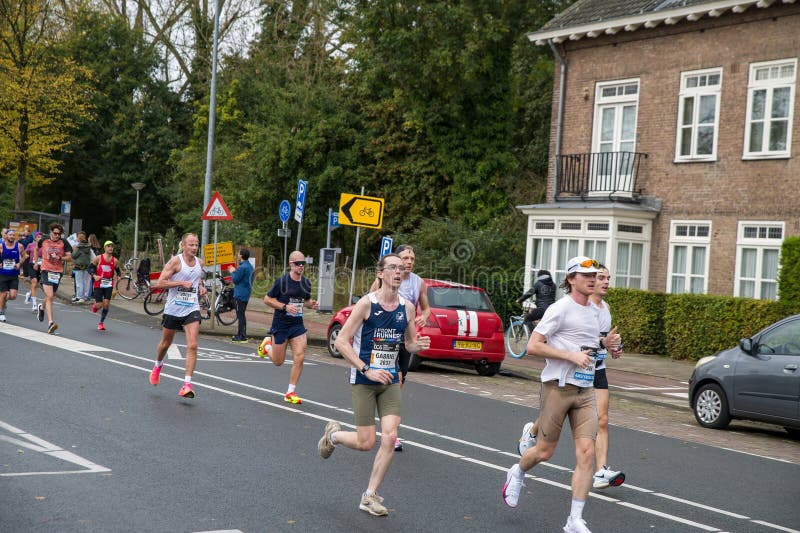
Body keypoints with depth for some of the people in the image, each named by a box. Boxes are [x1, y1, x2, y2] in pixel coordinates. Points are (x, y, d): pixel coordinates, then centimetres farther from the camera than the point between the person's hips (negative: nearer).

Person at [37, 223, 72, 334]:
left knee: (50, 296, 15)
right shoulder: (44, 241, 3)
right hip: (45, 270, -2)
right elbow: (37, 249, 24)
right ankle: (50, 322, -20)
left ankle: (42, 308, 51)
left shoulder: (64, 242, 0)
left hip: (58, 271, 2)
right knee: (49, 296, -16)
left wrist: (59, 258, -18)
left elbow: (69, 257, -2)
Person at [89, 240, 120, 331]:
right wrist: (94, 276, -16)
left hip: (109, 285, 2)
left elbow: (117, 270, 17)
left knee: (106, 304, -8)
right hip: (98, 284, -2)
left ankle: (101, 322, 10)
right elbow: (90, 268, 1)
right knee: (99, 305, -6)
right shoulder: (99, 258, -4)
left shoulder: (115, 260, 3)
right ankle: (94, 305, 34)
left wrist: (117, 277, -4)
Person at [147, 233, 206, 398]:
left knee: (192, 346, -14)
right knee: (165, 343, 16)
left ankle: (187, 384, -16)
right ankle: (158, 365, 49)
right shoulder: (175, 261, -11)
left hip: (192, 309, 3)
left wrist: (201, 287, 7)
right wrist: (181, 283, -22)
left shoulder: (199, 262, 7)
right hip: (173, 309, -2)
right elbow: (160, 283, -16)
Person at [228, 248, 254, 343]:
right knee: (242, 315, 16)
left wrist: (232, 272, 1)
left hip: (240, 294, -10)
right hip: (246, 295, 10)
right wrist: (235, 271, 17)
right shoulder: (249, 266, 12)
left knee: (240, 315, -7)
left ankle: (242, 336, -6)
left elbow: (235, 279, -15)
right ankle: (241, 334, 22)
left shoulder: (242, 267, -18)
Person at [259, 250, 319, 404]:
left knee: (299, 357, -11)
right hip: (281, 324, -4)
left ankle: (290, 392, 1)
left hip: (297, 324, 4)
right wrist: (285, 306, -21)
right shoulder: (281, 281, -13)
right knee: (278, 361, 8)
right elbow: (267, 299, -9)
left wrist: (312, 304, -3)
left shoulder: (306, 283, 4)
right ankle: (267, 345, 43)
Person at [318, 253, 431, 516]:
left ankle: (370, 496, 6)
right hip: (363, 381, -4)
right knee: (366, 443, -2)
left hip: (390, 381, 4)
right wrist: (367, 370, -19)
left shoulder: (407, 307, 2)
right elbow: (341, 341, -13)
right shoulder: (367, 303, -13)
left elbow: (409, 344, 15)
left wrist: (418, 345, -10)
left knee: (390, 438, -8)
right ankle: (333, 434, 32)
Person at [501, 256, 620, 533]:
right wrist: (572, 356, -20)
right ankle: (517, 474, 38)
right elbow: (533, 346, -15)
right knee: (545, 451, 3)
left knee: (586, 452, -7)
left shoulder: (591, 311, 15)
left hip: (585, 390, 6)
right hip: (558, 387, -6)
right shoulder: (560, 309, -9)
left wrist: (605, 343, 10)